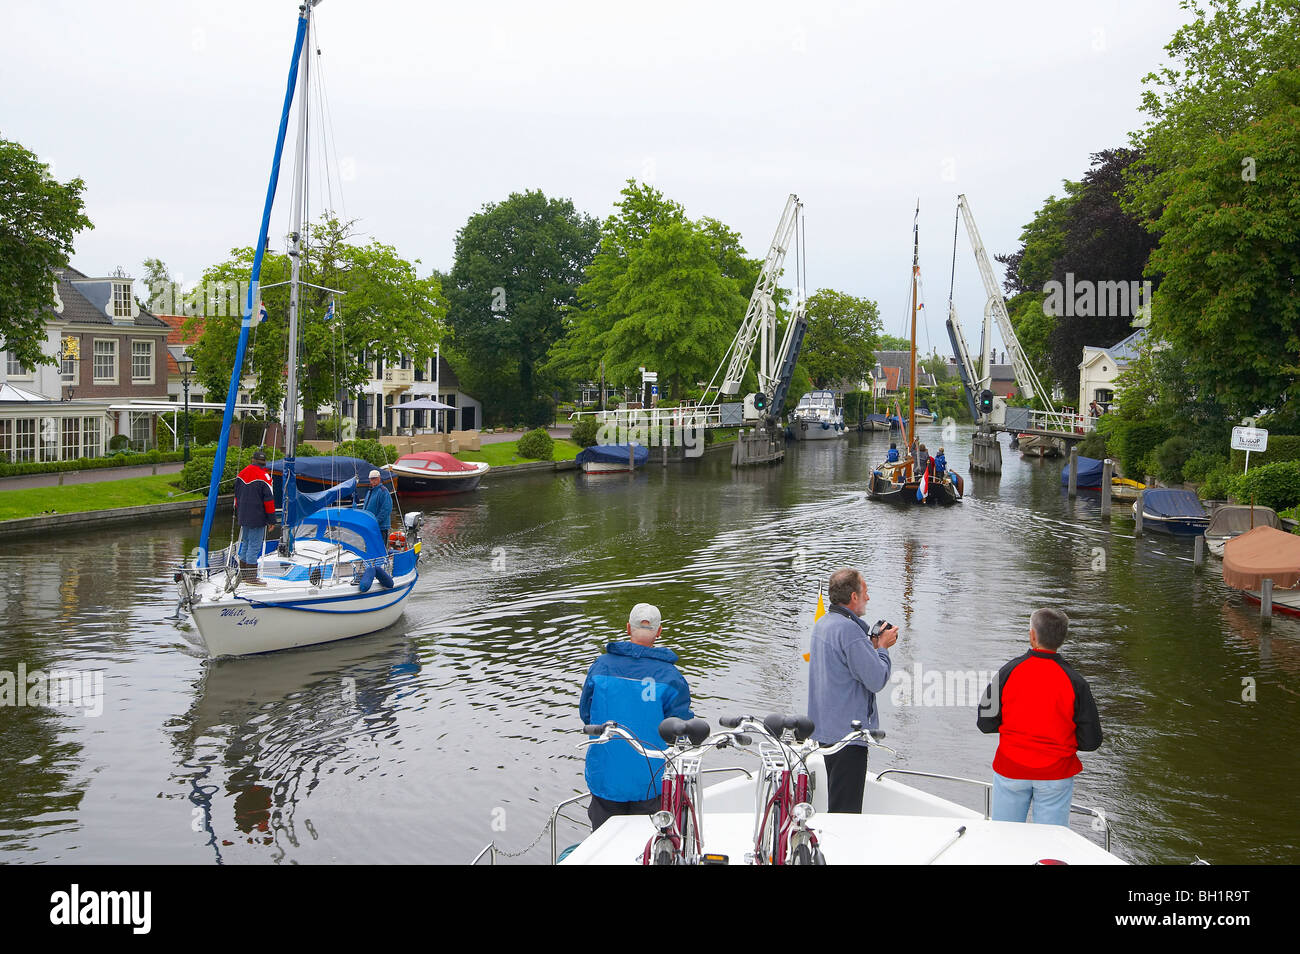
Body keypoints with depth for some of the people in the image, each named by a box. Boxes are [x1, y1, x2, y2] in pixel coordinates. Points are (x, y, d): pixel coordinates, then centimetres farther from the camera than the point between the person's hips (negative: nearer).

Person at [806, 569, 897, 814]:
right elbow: (877, 679, -20)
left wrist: (872, 645, 7)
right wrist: (882, 647, -5)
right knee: (846, 811, -3)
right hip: (848, 730, -10)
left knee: (837, 804, 20)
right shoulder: (849, 629, -21)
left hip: (826, 727, 10)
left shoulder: (822, 623, 10)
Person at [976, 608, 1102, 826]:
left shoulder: (1008, 672, -10)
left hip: (1010, 771, 0)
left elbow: (985, 723, -4)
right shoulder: (1074, 681, -10)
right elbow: (1091, 741, -7)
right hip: (1056, 775, 0)